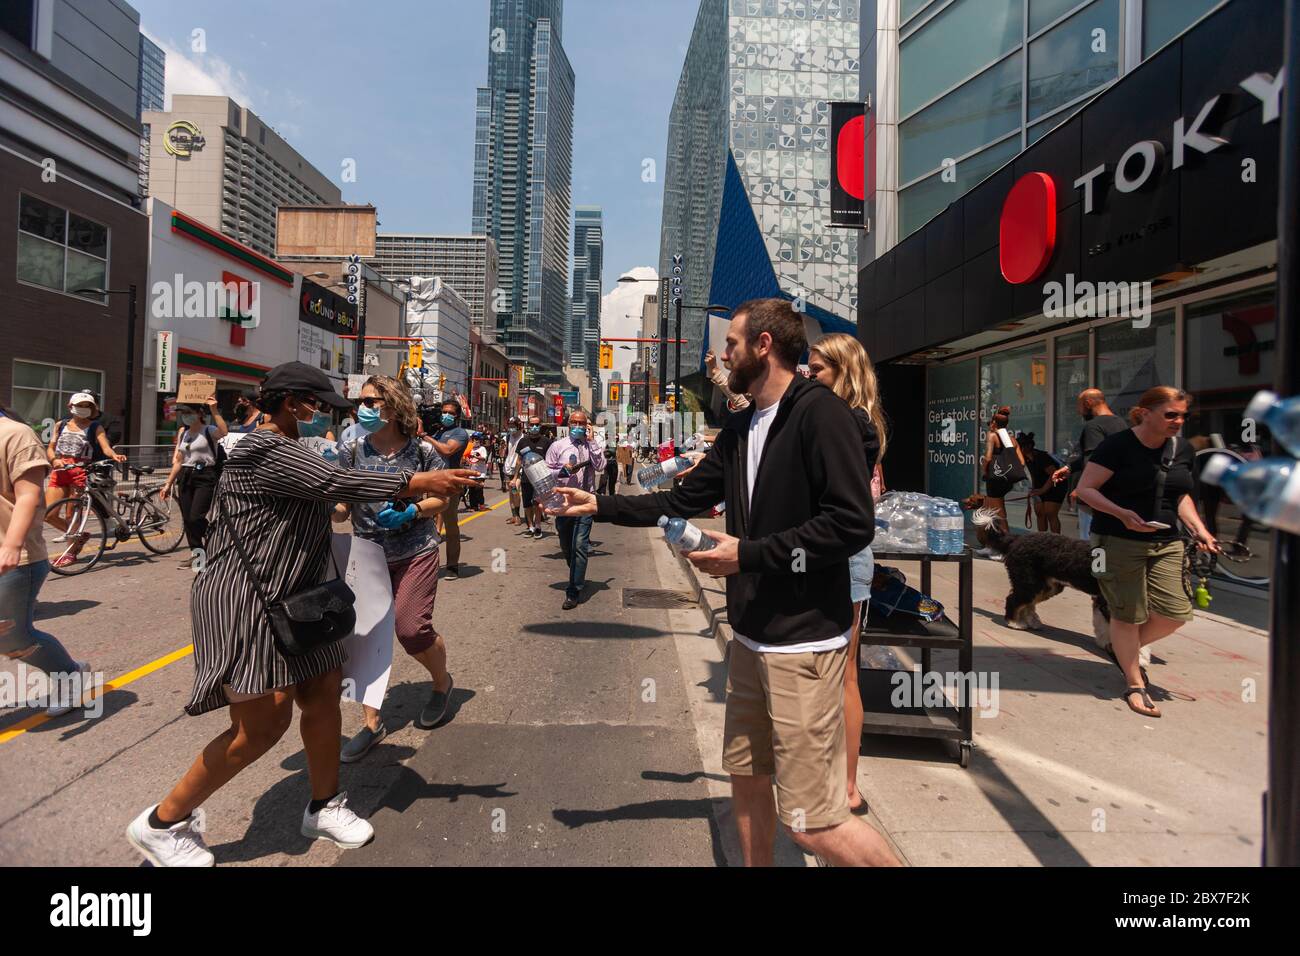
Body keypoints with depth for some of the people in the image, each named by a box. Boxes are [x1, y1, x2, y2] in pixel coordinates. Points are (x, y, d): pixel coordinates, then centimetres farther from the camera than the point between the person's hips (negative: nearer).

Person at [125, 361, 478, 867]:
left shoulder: (291, 454, 18)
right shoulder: (266, 452, -17)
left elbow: (327, 494, 19)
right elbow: (338, 484, -25)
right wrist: (421, 482, -23)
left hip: (292, 599, 10)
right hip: (243, 601, -10)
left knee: (324, 696, 8)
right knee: (263, 722, -6)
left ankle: (323, 806, 26)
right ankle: (161, 823, 15)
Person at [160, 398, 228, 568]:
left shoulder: (209, 430, -4)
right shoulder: (182, 432, 15)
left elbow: (223, 432, -31)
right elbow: (178, 460, 19)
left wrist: (214, 410, -32)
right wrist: (168, 484, 18)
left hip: (205, 477, -7)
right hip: (185, 477, 7)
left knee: (196, 517, -14)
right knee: (187, 518, 6)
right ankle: (195, 553, 16)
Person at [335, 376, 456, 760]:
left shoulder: (422, 450, -8)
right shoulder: (351, 450, -2)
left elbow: (441, 498, -1)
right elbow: (341, 509, -1)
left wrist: (411, 512, -18)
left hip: (416, 552, -3)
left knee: (411, 627, -9)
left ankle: (442, 682, 26)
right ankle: (372, 723, 21)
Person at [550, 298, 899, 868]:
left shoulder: (820, 414, -14)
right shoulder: (741, 427, 12)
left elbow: (852, 525, -21)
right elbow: (682, 502, 16)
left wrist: (748, 554, -19)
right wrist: (600, 506, 12)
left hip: (804, 640, -8)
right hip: (750, 636, 8)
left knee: (811, 822, -2)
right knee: (746, 777, 20)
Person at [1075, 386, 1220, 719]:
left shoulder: (1183, 449, 9)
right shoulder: (1117, 445, -12)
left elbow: (1181, 495, 20)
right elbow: (1085, 488, -12)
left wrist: (1198, 528, 5)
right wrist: (1121, 513, -26)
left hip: (1166, 544, 6)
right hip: (1118, 542, -6)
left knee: (1175, 612, 0)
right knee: (1128, 614, 1)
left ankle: (1124, 648, 28)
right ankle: (1135, 684, 17)